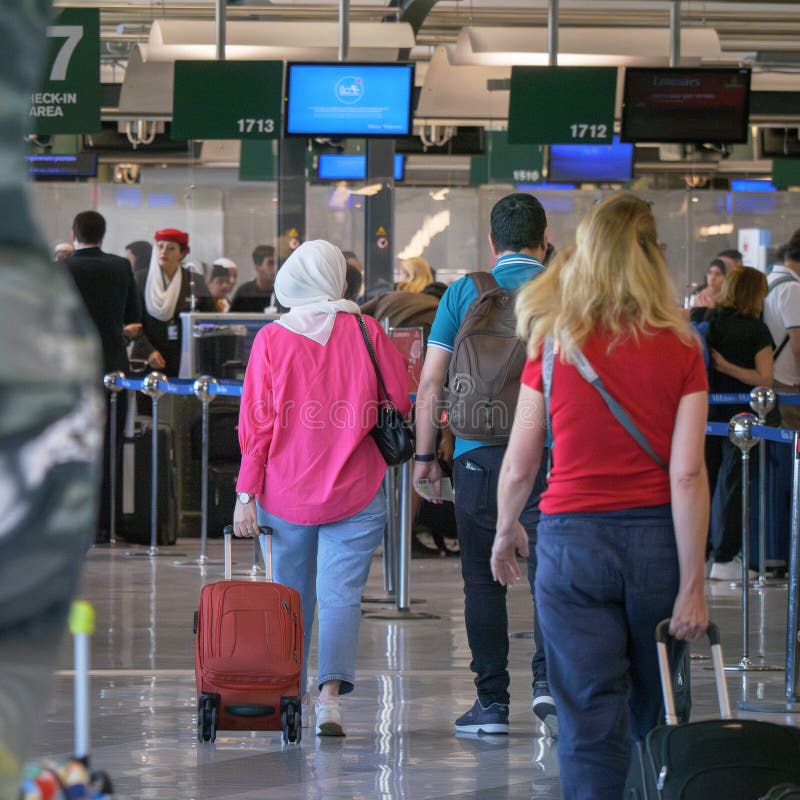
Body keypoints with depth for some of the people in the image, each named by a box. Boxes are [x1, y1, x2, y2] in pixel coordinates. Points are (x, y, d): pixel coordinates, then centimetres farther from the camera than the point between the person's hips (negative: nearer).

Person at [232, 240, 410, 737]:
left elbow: (256, 423, -3)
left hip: (286, 491, 1)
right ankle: (331, 690, -21)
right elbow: (400, 402, 2)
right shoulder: (366, 332, -5)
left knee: (291, 595, 14)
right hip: (356, 491, -1)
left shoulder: (271, 340, -4)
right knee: (341, 592, -3)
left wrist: (247, 494, 1)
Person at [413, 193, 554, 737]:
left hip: (478, 451, 0)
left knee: (483, 578, 7)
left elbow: (431, 383, 2)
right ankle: (548, 678, -17)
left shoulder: (463, 293, 4)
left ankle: (492, 702, 8)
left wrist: (425, 455, 10)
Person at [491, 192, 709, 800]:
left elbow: (519, 467, 2)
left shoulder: (554, 346, -3)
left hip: (574, 539, -1)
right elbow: (687, 473, -9)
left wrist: (506, 531, 21)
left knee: (591, 725, 0)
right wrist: (693, 584, -7)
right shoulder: (680, 350, -5)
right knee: (657, 713, 18)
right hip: (657, 538, 1)